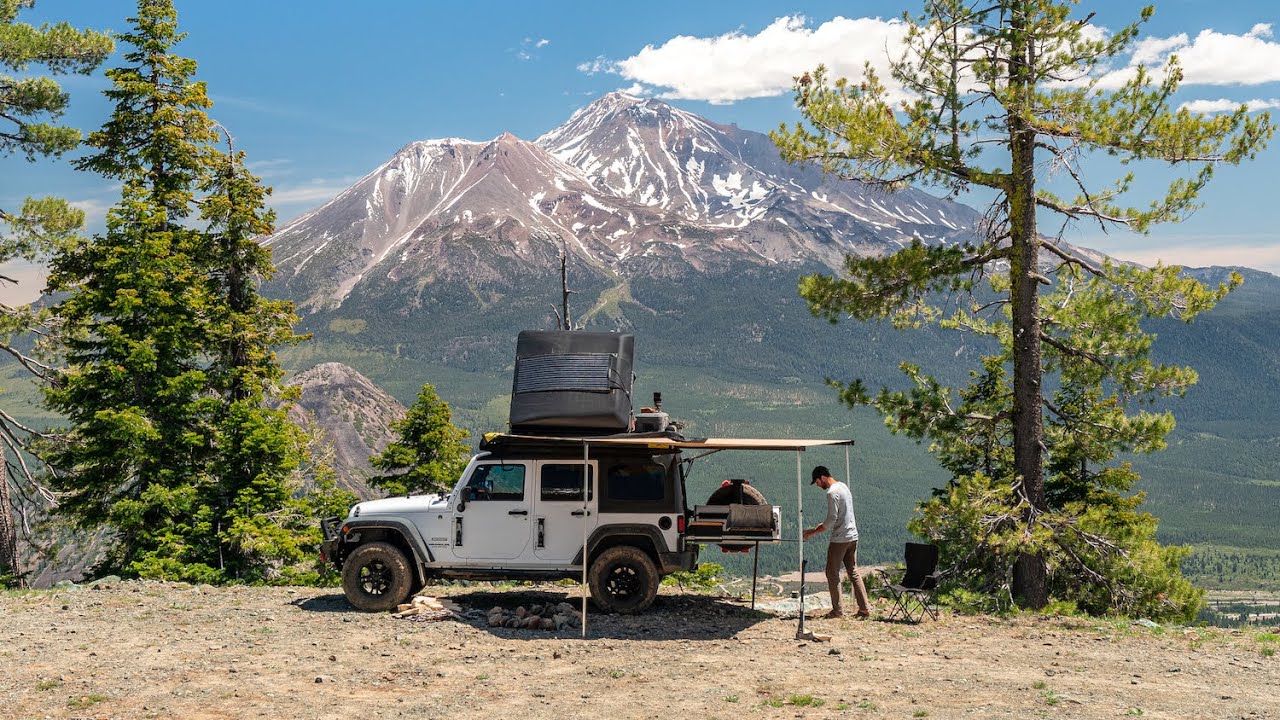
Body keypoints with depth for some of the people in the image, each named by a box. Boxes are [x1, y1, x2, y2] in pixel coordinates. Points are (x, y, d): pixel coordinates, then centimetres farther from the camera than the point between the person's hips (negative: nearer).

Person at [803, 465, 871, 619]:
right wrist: (822, 525, 21)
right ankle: (864, 608, 9)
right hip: (852, 536, 9)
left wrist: (813, 532, -10)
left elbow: (831, 521, -19)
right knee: (853, 572, 12)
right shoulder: (843, 486, 13)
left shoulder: (832, 493, -17)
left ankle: (838, 610, 6)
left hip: (839, 540, -9)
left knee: (832, 573, 2)